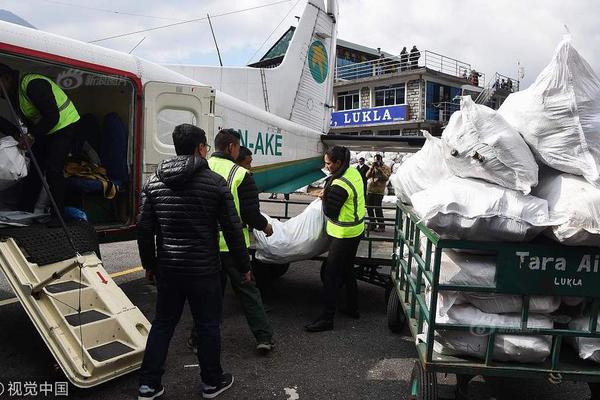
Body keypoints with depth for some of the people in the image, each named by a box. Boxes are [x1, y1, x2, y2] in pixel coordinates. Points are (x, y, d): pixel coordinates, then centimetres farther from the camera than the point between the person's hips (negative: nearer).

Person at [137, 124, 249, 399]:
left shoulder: (154, 182, 2)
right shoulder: (214, 182, -10)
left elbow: (144, 229, 5)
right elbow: (232, 229, -9)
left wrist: (149, 264, 17)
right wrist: (244, 267, 1)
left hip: (168, 268, 4)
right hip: (203, 270, -3)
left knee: (163, 324, 18)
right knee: (207, 326, 12)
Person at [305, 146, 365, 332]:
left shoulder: (339, 186, -26)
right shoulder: (354, 172, 2)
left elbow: (330, 212, -18)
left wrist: (325, 197, -2)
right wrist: (329, 193, 4)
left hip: (344, 235, -10)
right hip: (356, 229, 10)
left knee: (331, 277, -3)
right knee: (347, 271, 22)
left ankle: (326, 318, 3)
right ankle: (352, 308, 36)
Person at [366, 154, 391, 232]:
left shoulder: (386, 168, 1)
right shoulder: (372, 167, 15)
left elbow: (386, 178, -12)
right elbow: (367, 176, 3)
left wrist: (379, 169, -17)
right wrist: (372, 168, -9)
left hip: (379, 191, -6)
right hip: (370, 190, 6)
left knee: (377, 208, -9)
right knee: (369, 208, 8)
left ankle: (381, 226, -1)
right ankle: (372, 224, 20)